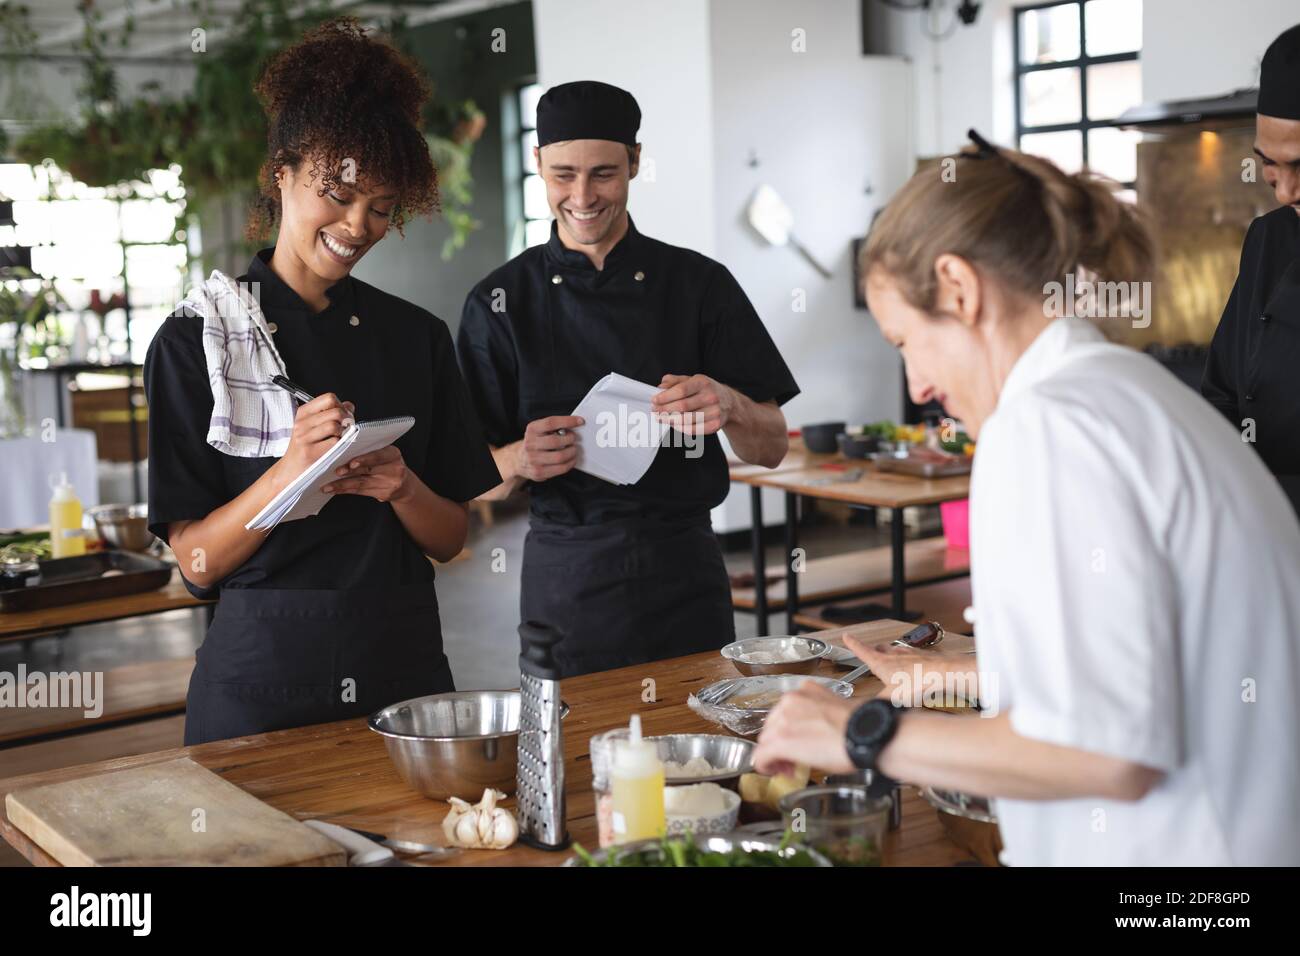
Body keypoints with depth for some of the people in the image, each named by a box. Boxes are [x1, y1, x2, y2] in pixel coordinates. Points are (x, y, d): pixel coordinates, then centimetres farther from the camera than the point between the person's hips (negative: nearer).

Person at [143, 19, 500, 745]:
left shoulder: (418, 338, 5)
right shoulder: (197, 340, -4)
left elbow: (452, 539, 6)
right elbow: (198, 562, -8)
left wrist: (402, 490, -14)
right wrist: (289, 474, -24)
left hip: (406, 663, 3)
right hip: (265, 677, -3)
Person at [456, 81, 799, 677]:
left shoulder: (699, 283, 3)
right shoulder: (500, 301, 2)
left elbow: (771, 448, 1)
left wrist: (727, 406, -19)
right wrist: (519, 461, -20)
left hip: (686, 576, 1)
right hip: (564, 578, -1)